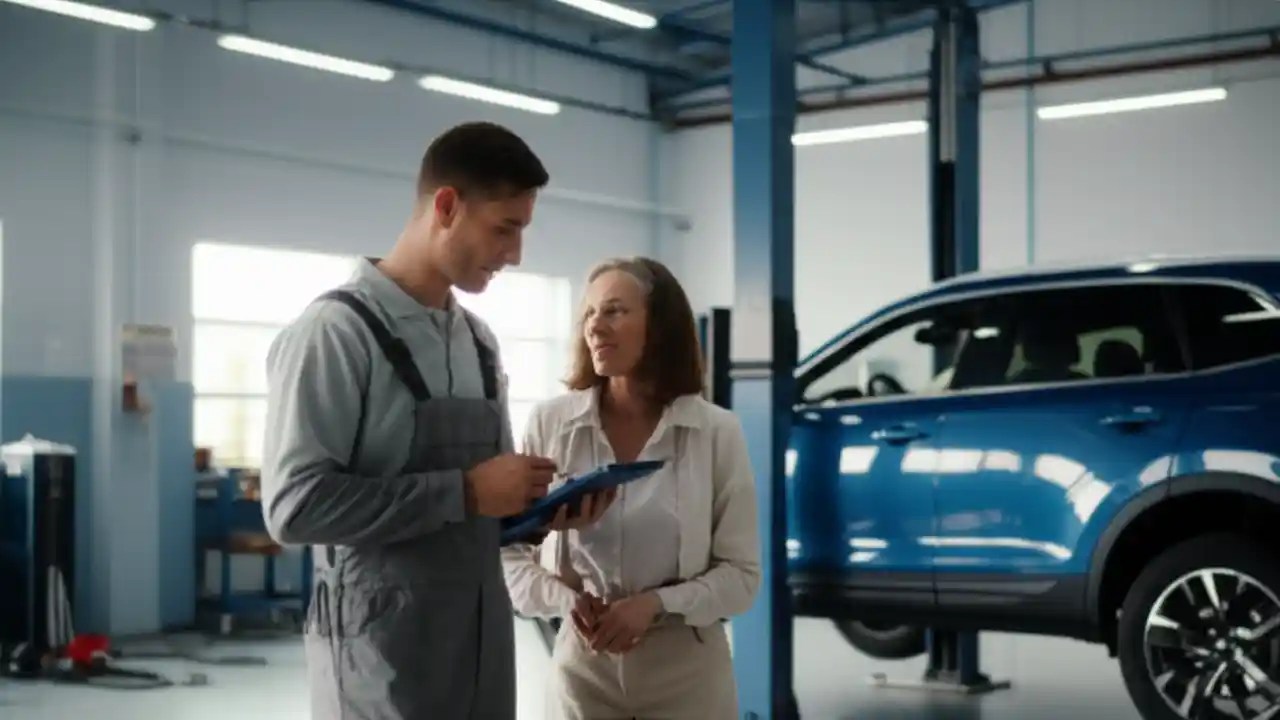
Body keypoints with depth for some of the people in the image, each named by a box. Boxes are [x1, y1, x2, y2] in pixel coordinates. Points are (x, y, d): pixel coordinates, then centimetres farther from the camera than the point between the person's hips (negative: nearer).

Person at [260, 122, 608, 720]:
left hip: (481, 636, 7)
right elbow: (295, 504, -21)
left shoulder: (479, 342, 12)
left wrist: (537, 507, -1)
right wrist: (465, 492, -21)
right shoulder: (334, 333, -12)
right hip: (385, 648, -7)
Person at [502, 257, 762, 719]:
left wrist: (656, 604, -17)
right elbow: (507, 552, 1)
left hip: (687, 667, 0)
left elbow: (741, 573, -3)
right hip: (582, 665, 1)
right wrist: (565, 600, -16)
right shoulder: (549, 423, -5)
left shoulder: (717, 432, -5)